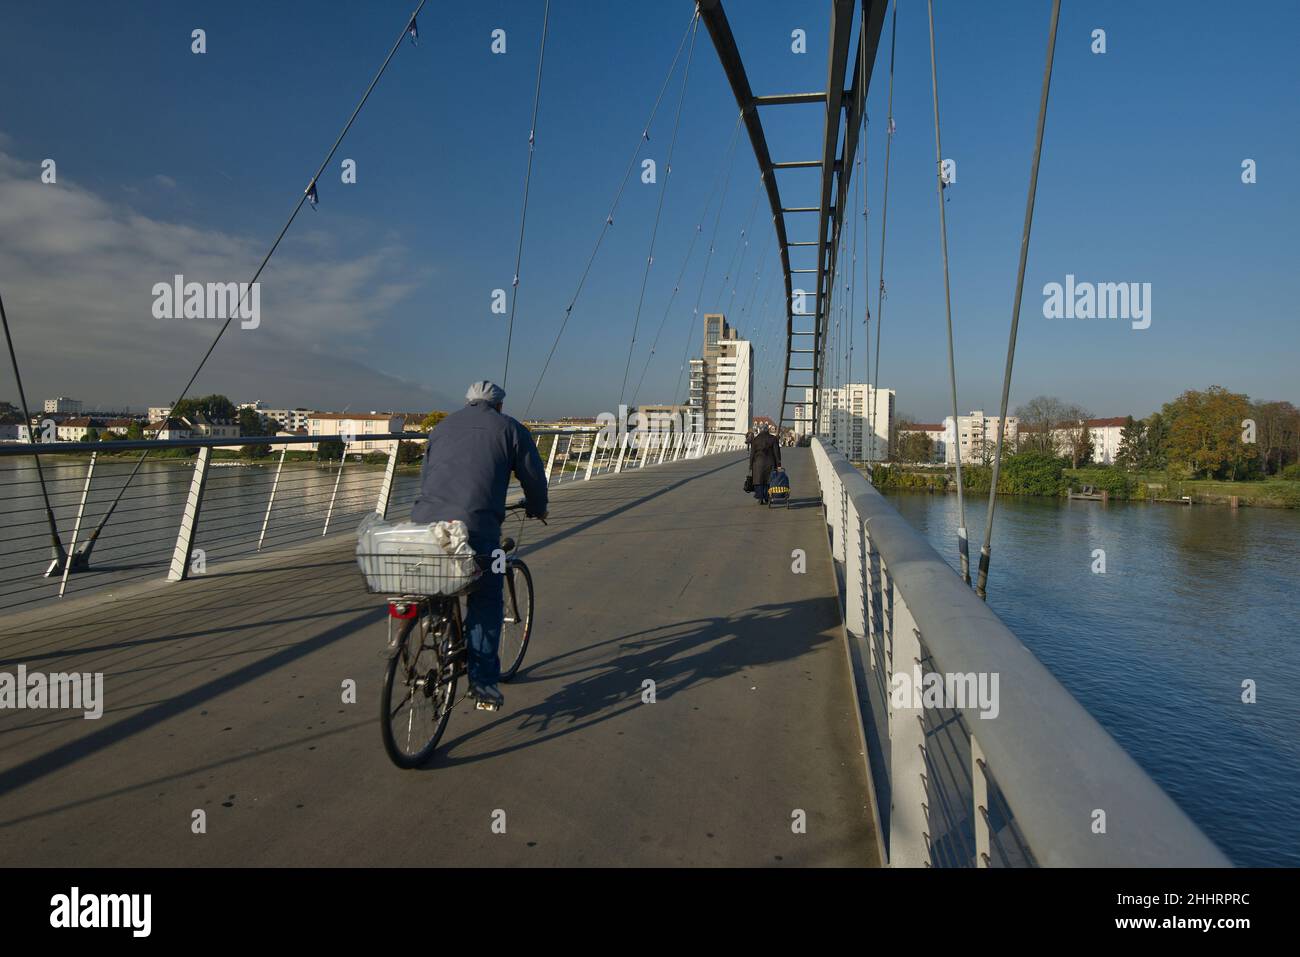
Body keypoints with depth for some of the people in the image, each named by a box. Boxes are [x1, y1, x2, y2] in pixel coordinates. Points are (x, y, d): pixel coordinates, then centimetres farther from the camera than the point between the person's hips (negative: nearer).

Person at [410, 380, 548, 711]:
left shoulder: (443, 427, 27)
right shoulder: (508, 427, 14)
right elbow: (534, 475, 14)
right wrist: (537, 508, 33)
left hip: (425, 521, 4)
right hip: (475, 525, -4)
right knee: (485, 604, 8)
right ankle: (484, 686, 9)